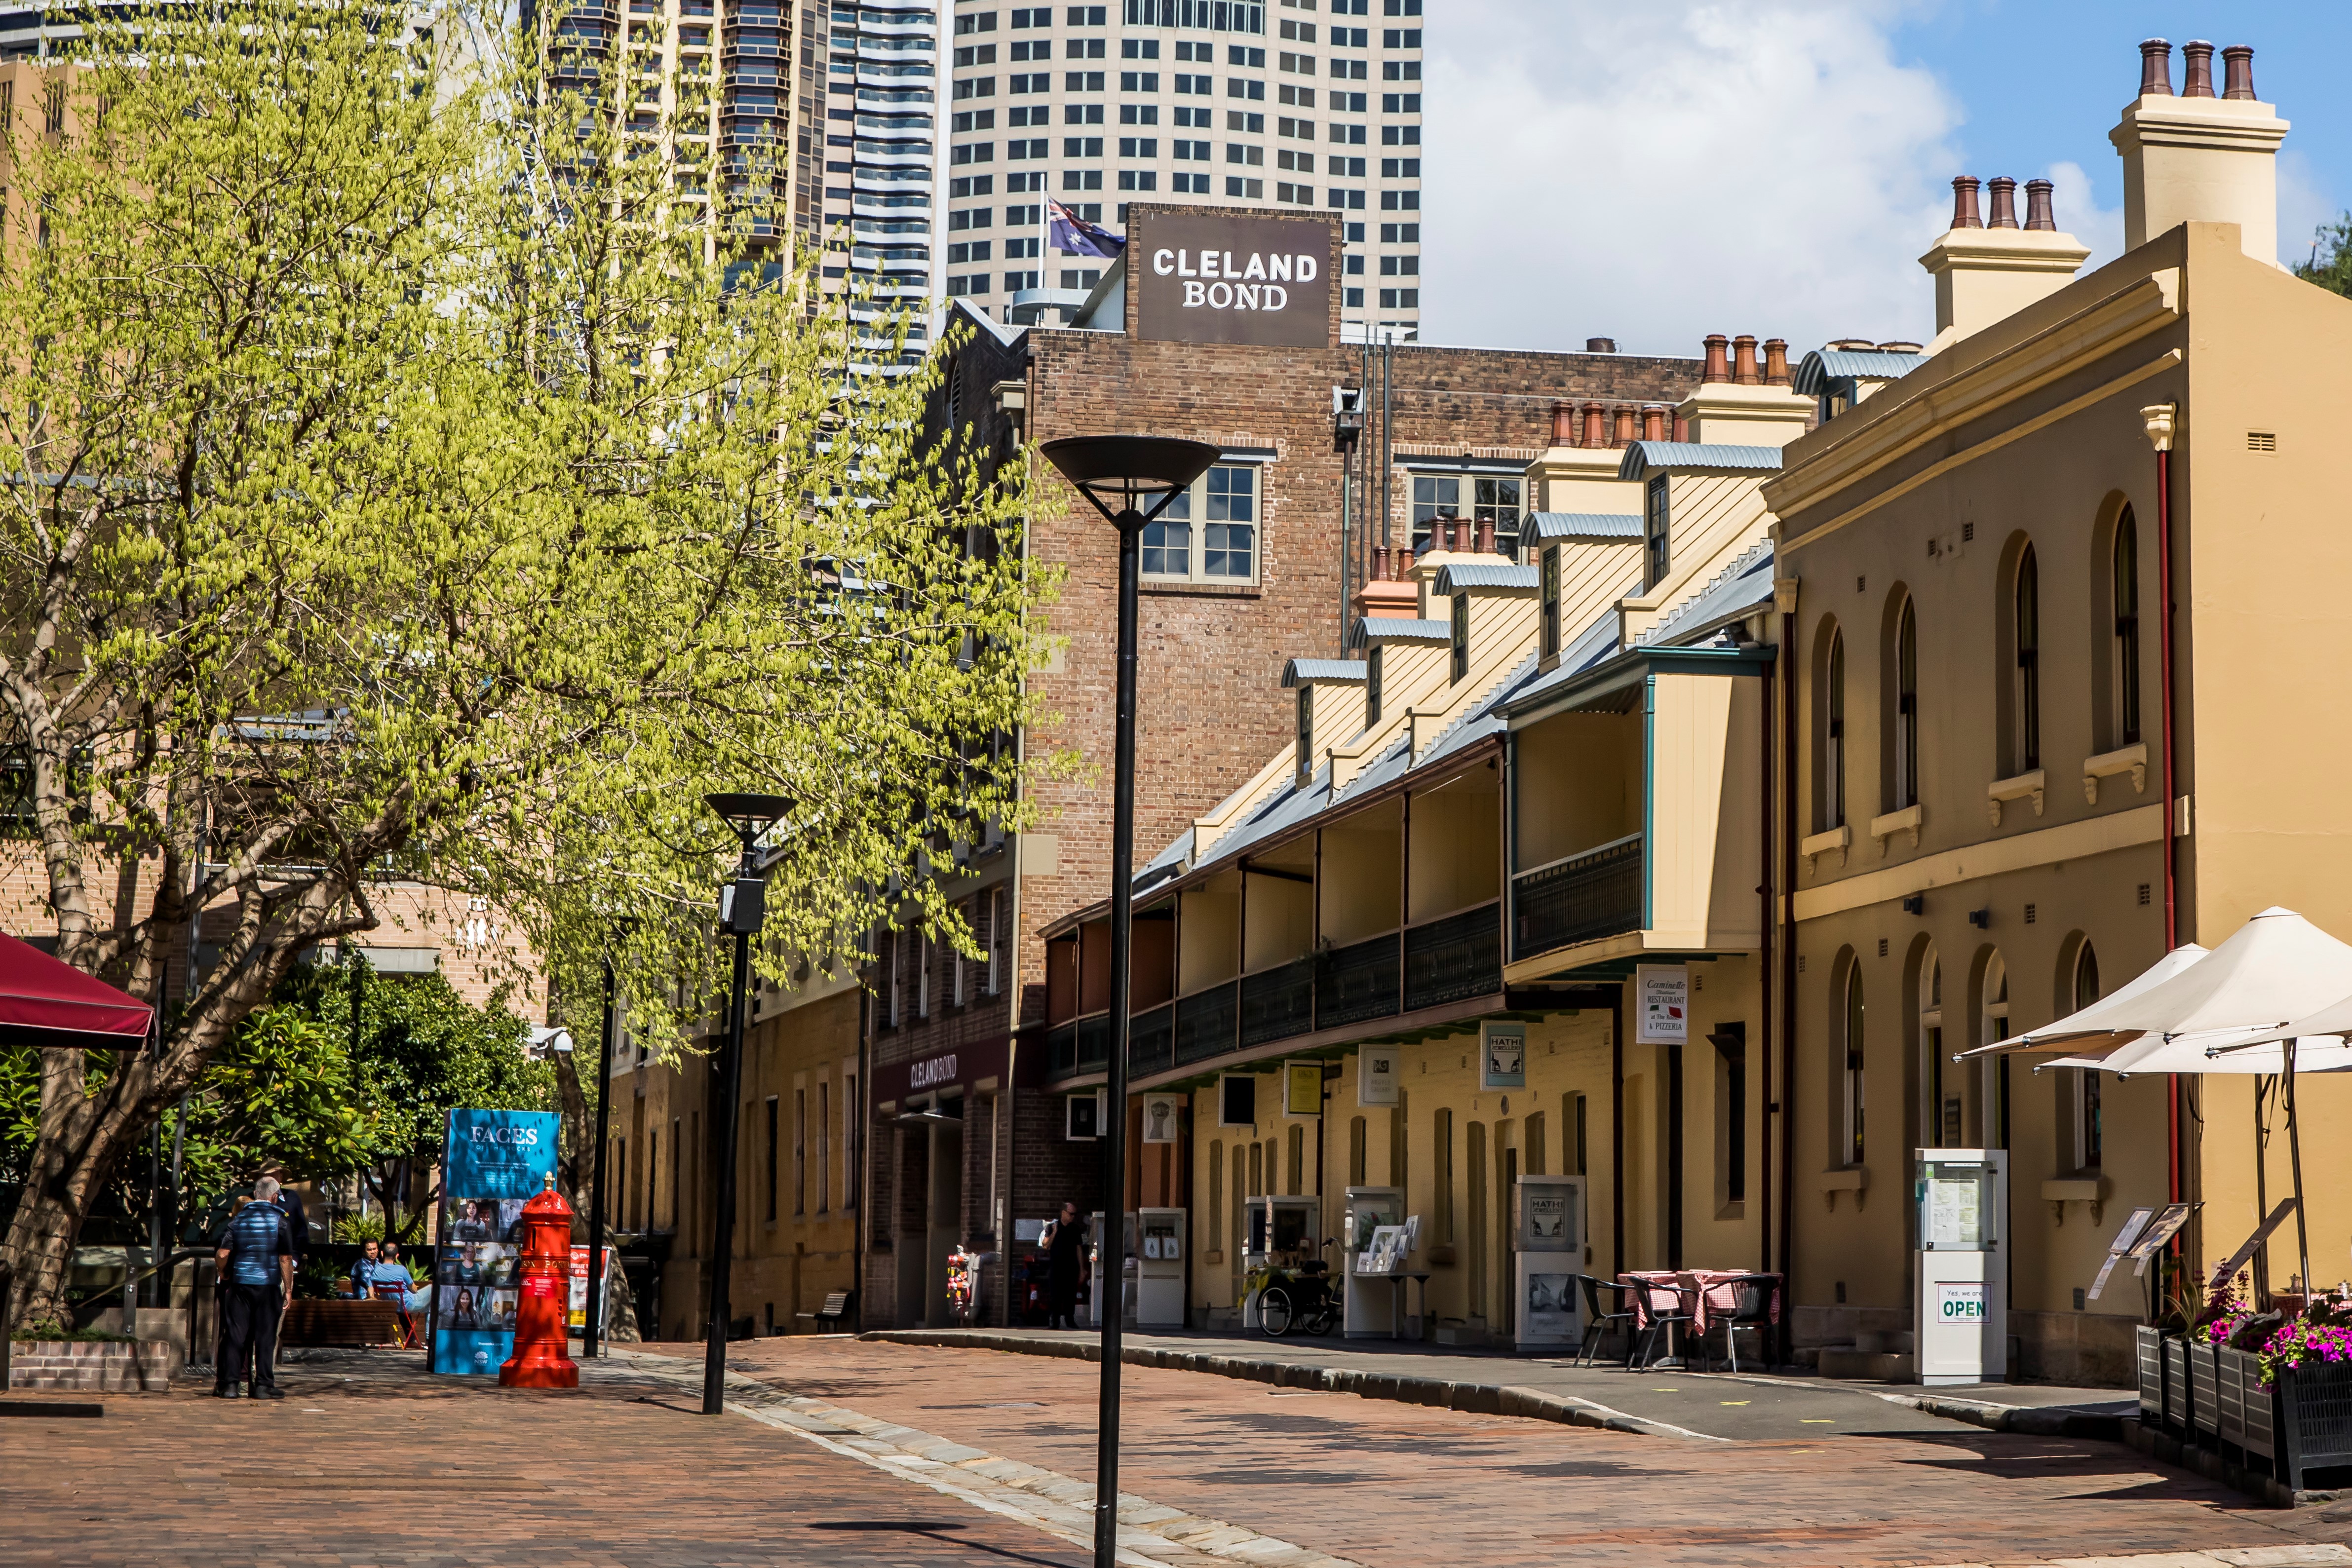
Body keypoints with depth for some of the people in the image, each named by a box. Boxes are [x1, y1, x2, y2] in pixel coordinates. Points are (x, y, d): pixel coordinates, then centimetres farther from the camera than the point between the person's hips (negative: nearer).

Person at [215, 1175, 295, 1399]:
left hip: (240, 1282, 3)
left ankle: (231, 1384, 3)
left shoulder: (239, 1219, 5)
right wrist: (288, 1288, 0)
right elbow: (286, 1259, -7)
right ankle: (263, 1385, 3)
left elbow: (222, 1254, 0)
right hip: (267, 1285, -3)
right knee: (265, 1335, 3)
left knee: (236, 1334, 5)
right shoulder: (279, 1221, -3)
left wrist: (224, 1275, 18)